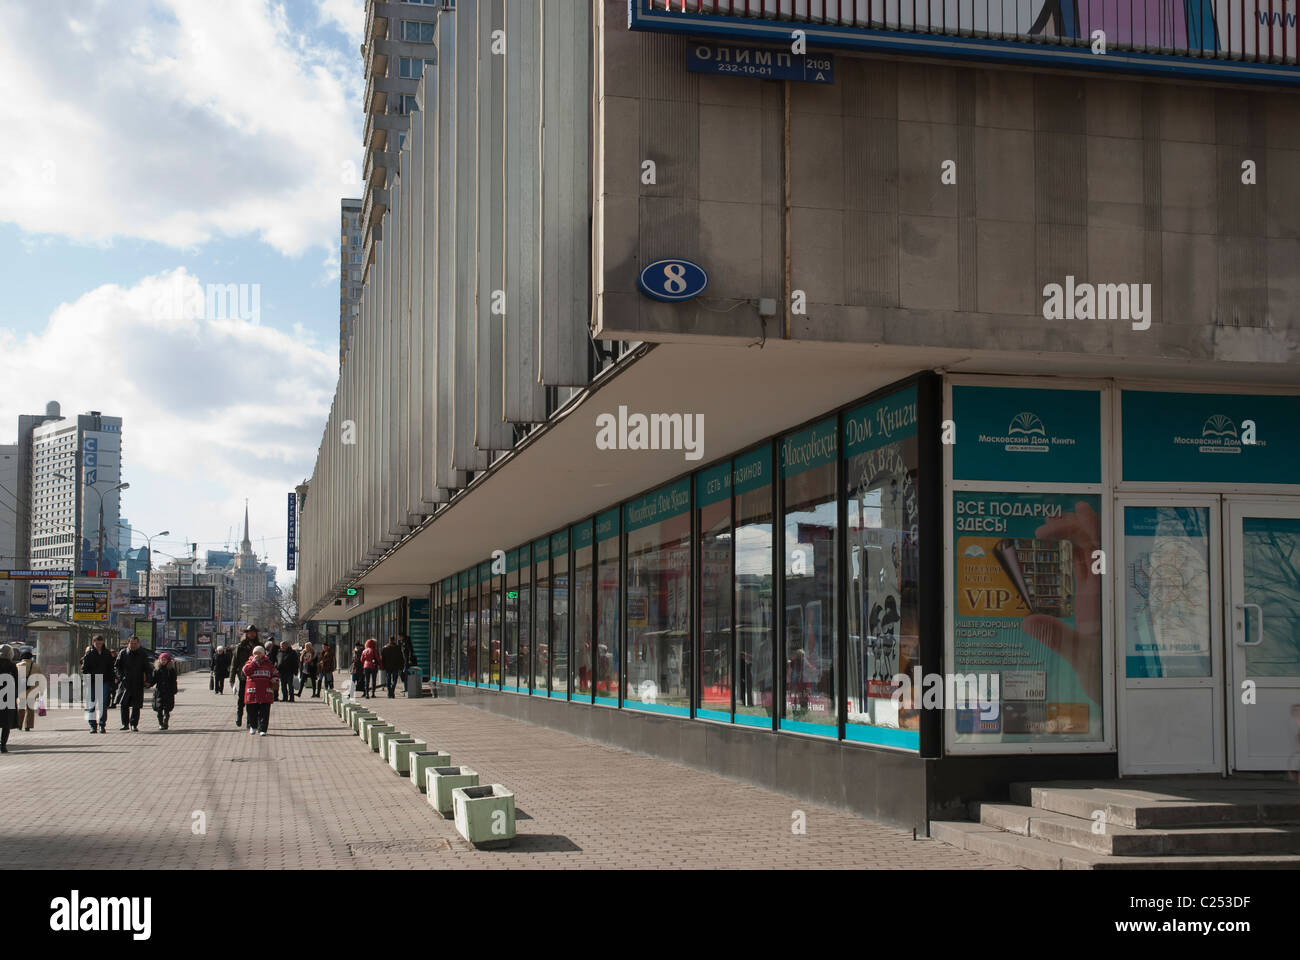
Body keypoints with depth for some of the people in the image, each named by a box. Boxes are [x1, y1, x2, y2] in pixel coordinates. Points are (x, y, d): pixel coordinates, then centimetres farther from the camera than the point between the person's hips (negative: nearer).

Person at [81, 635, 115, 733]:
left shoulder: (107, 654, 8)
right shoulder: (88, 654, 1)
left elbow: (111, 669, 13)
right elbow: (84, 669, 1)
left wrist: (111, 681, 6)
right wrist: (86, 680, -11)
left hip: (104, 682, 1)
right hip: (92, 683, -1)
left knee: (103, 705, -2)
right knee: (91, 705, 1)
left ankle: (102, 725, 5)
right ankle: (92, 726, 7)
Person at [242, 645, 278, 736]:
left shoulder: (269, 664, 13)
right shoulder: (250, 662, 8)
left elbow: (276, 674, 20)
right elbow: (245, 671, -12)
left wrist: (275, 679, -2)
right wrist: (254, 662, -13)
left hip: (266, 692, 0)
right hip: (253, 691, 0)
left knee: (264, 712, -4)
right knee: (252, 711, 9)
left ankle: (262, 729, -1)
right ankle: (253, 726, 30)